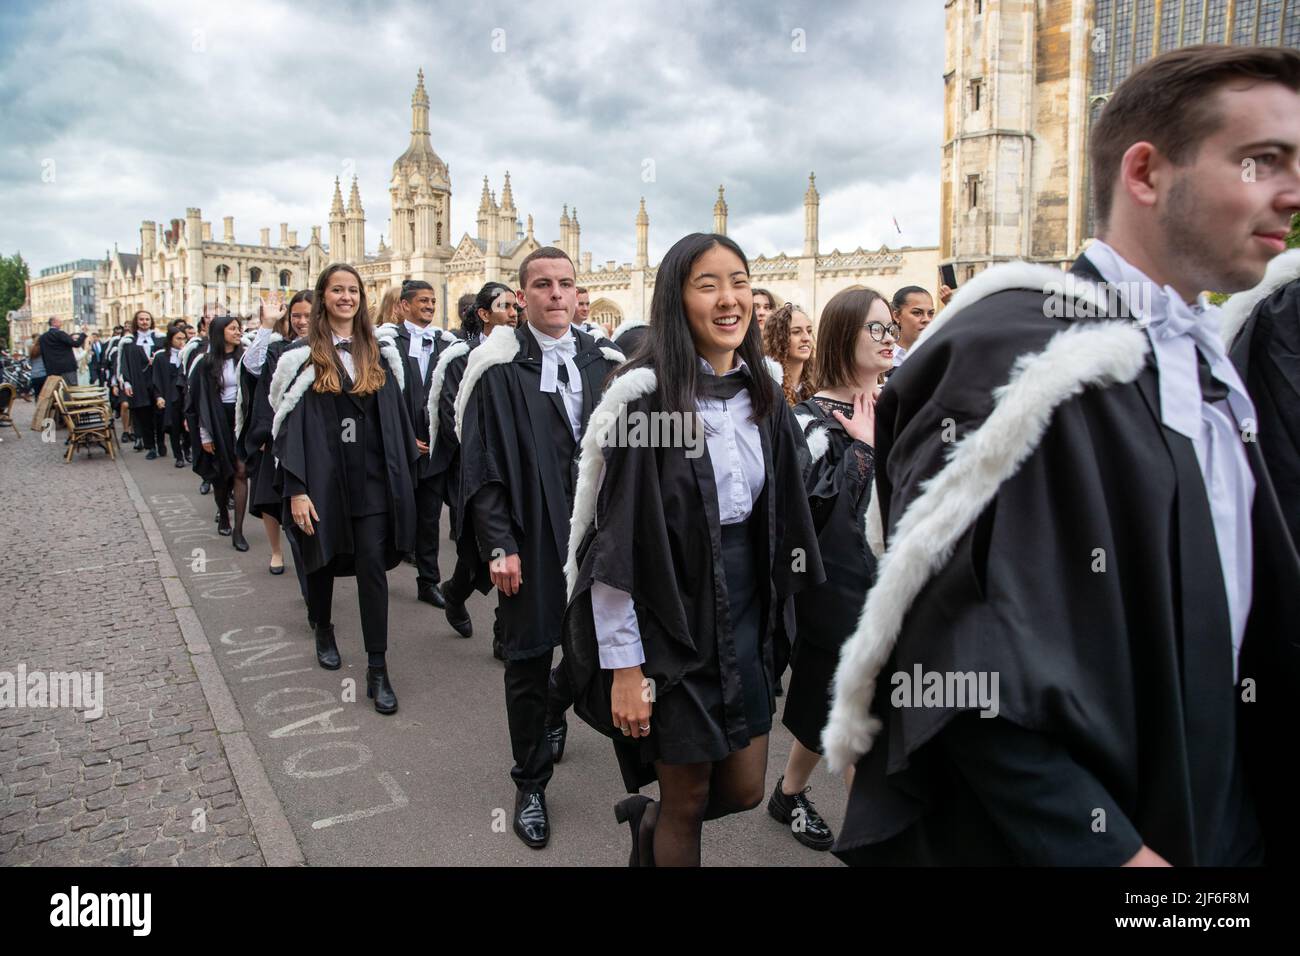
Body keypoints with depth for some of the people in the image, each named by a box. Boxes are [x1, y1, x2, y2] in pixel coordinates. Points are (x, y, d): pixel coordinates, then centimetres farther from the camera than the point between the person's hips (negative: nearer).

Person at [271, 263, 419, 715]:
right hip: (323, 478, -1)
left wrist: (403, 471, 4)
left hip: (371, 478, 1)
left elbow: (394, 417, 8)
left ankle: (377, 669, -2)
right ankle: (323, 630, 43)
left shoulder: (379, 356, 6)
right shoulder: (304, 359, -2)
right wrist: (296, 490, -12)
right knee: (323, 561, 16)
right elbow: (291, 425, -6)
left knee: (372, 566, -5)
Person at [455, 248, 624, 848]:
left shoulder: (605, 364, 6)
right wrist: (498, 545, -14)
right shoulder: (500, 369, -5)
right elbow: (480, 464, -8)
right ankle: (530, 784, 26)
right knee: (529, 662, 8)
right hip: (531, 540, -3)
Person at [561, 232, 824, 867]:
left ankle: (648, 823, 43)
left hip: (744, 609, 6)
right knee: (687, 802, 9)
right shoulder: (643, 397, -15)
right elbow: (614, 539, -16)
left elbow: (780, 516, 11)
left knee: (745, 791, 15)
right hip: (670, 615, -6)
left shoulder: (763, 396, 4)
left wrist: (772, 613, 11)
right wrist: (624, 666, -15)